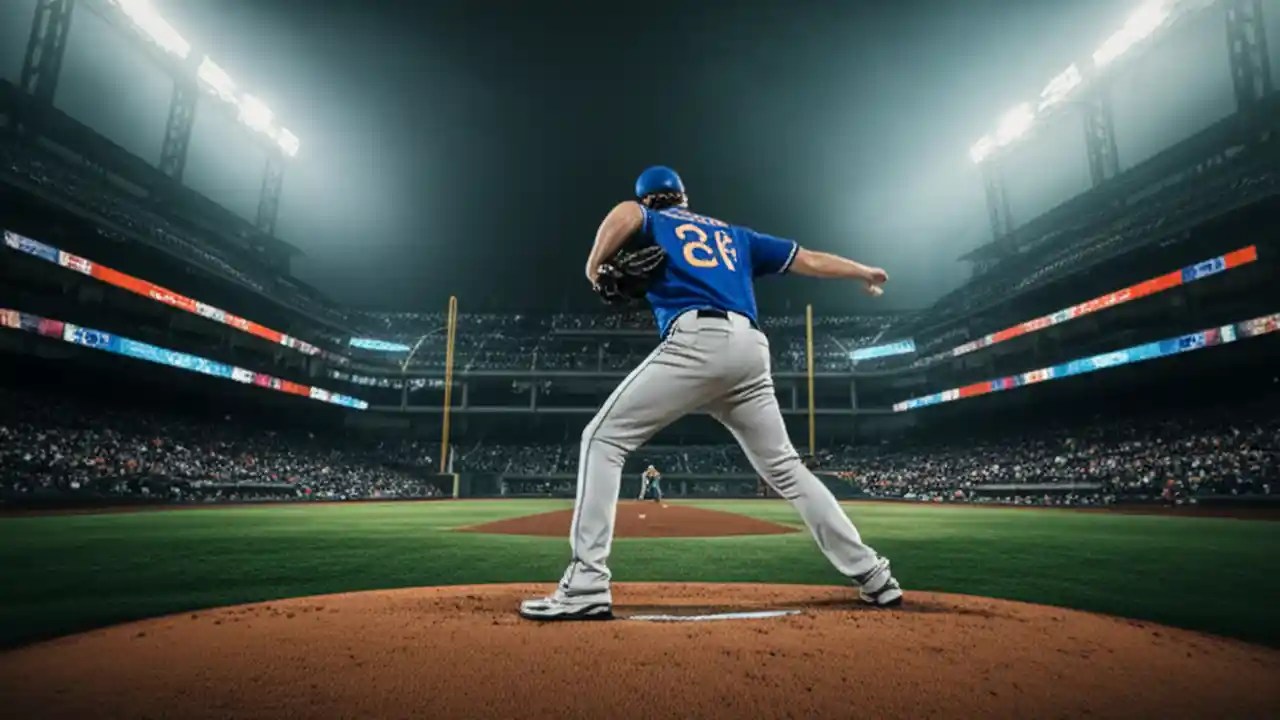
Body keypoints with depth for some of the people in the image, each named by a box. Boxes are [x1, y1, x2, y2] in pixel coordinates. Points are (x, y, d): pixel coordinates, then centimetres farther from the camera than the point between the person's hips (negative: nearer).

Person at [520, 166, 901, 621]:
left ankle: (586, 587, -8)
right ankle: (873, 576, 22)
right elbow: (809, 261, 33)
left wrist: (595, 266, 9)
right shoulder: (734, 235, 32)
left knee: (603, 438, 2)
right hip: (751, 348, 6)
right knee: (783, 468, 19)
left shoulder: (652, 222, 20)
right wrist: (865, 273, 48)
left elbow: (625, 214, -6)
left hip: (697, 342, -5)